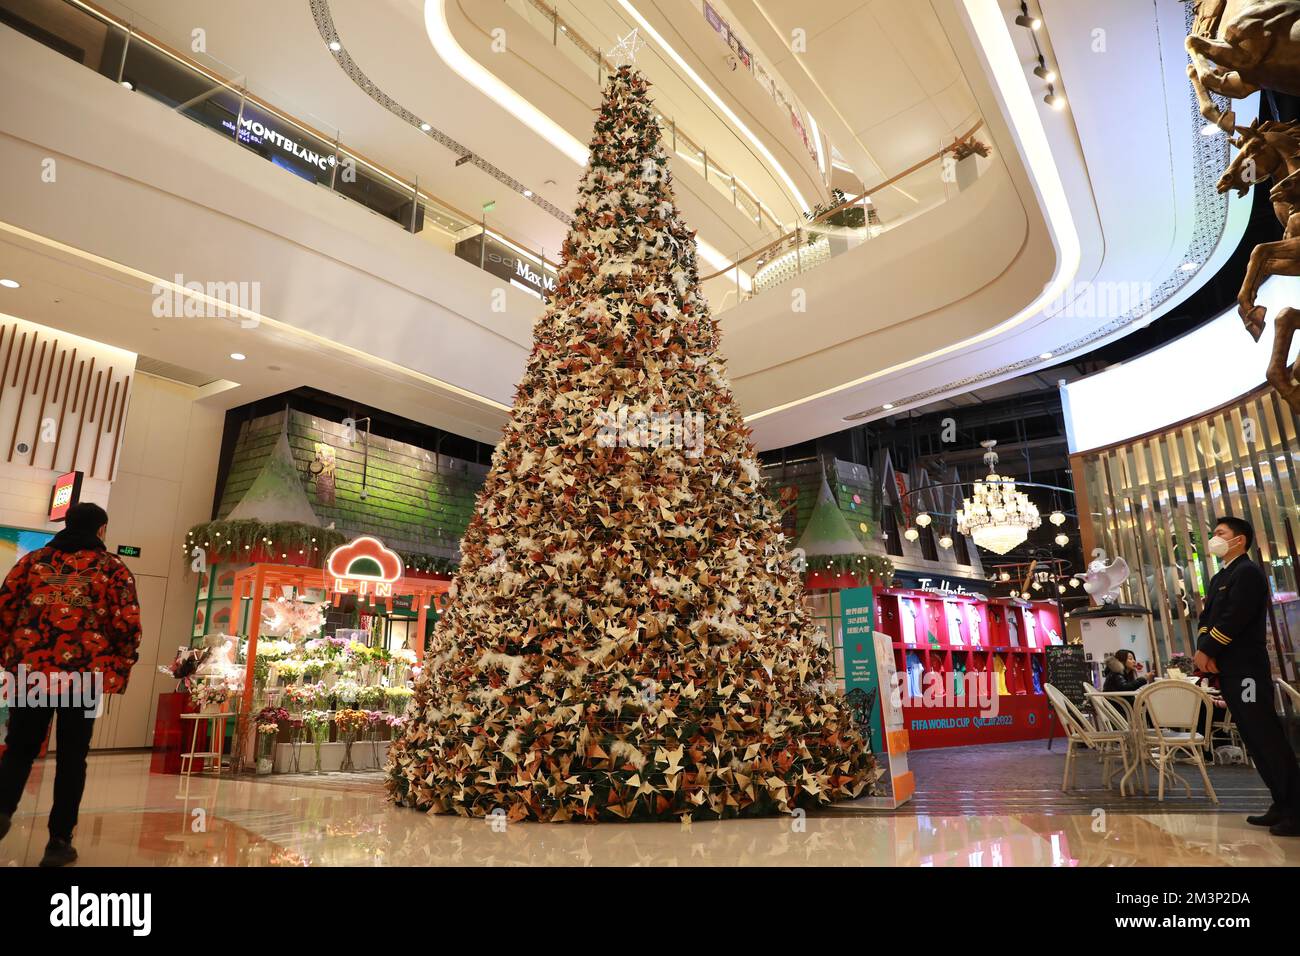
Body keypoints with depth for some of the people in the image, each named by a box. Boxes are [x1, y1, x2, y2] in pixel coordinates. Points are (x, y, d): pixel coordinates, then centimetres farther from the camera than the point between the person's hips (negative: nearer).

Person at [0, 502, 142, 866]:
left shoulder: (34, 559, 10)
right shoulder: (113, 568, 1)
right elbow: (128, 626, -6)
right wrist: (119, 672, 6)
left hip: (30, 668, 2)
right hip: (86, 673, -2)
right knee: (71, 758, 8)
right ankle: (59, 841, 11)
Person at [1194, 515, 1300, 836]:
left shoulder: (1248, 572, -8)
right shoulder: (1221, 577, 20)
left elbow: (1235, 618, -19)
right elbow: (1207, 617, 13)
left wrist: (1206, 649, -14)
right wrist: (1204, 650, -4)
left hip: (1246, 668, -9)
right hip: (1228, 670, 9)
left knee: (1268, 738, -7)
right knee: (1255, 740, 11)